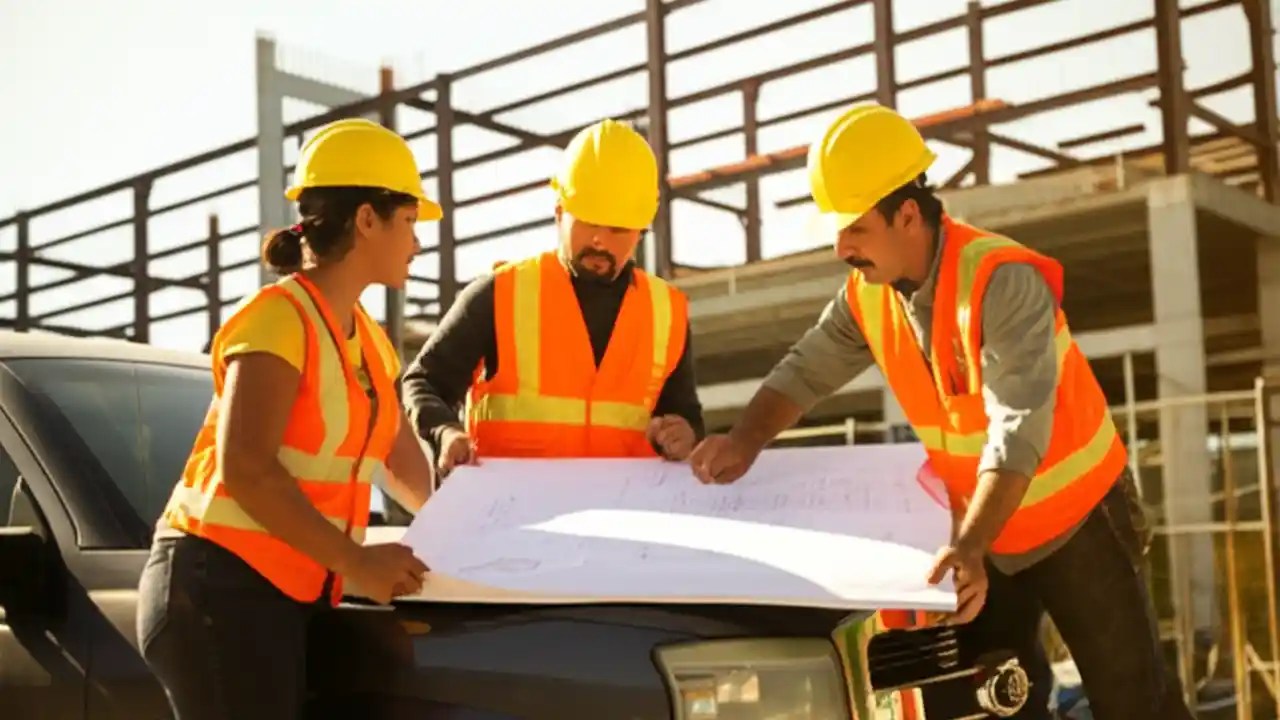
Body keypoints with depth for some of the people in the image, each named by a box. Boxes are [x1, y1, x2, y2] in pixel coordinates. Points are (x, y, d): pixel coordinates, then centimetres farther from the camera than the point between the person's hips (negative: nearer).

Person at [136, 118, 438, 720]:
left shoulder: (366, 338, 14)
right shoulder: (279, 316, -14)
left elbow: (405, 464, 21)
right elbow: (246, 470, -23)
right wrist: (354, 561, -22)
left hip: (289, 594, 9)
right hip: (222, 584, -8)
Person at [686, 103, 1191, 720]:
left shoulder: (1003, 280, -29)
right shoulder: (866, 296, -7)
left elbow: (1018, 429, -36)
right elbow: (805, 370, 4)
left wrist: (969, 547, -45)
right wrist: (744, 442, -14)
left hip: (1073, 517, -6)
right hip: (980, 527, 6)